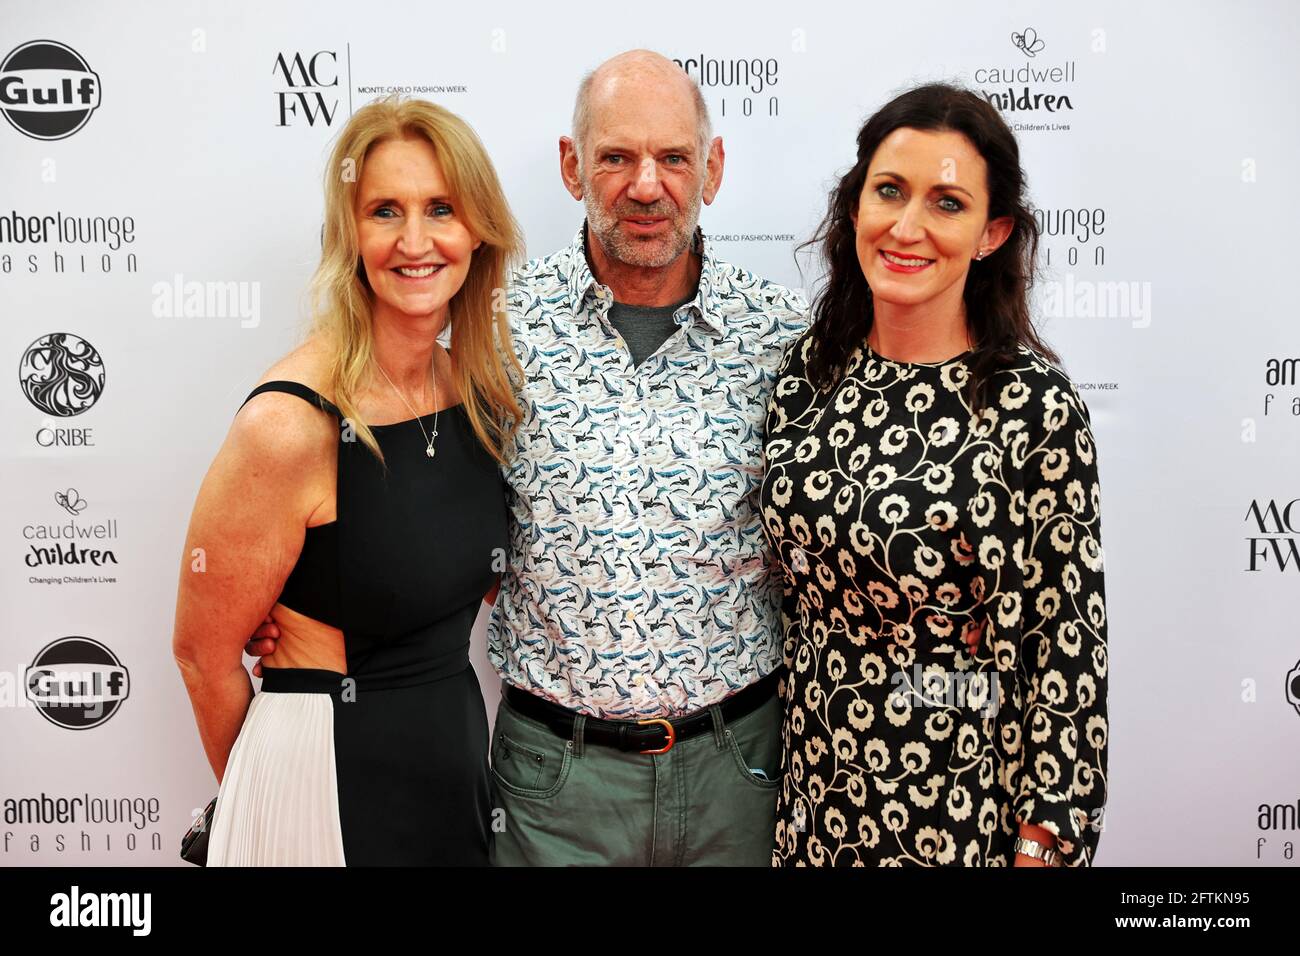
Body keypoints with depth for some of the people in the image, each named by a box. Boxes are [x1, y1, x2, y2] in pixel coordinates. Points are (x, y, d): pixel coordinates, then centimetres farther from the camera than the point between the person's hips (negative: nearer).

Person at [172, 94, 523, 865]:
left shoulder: (482, 388, -2)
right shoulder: (290, 424, -22)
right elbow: (204, 654, -12)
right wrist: (273, 793, 1)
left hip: (460, 751, 6)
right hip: (331, 777, -6)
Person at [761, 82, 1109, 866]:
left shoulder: (1037, 407, -17)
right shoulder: (808, 370, -2)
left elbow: (1069, 646, -13)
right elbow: (788, 585, 7)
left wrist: (1046, 842, -11)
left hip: (961, 798, -4)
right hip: (812, 780, 4)